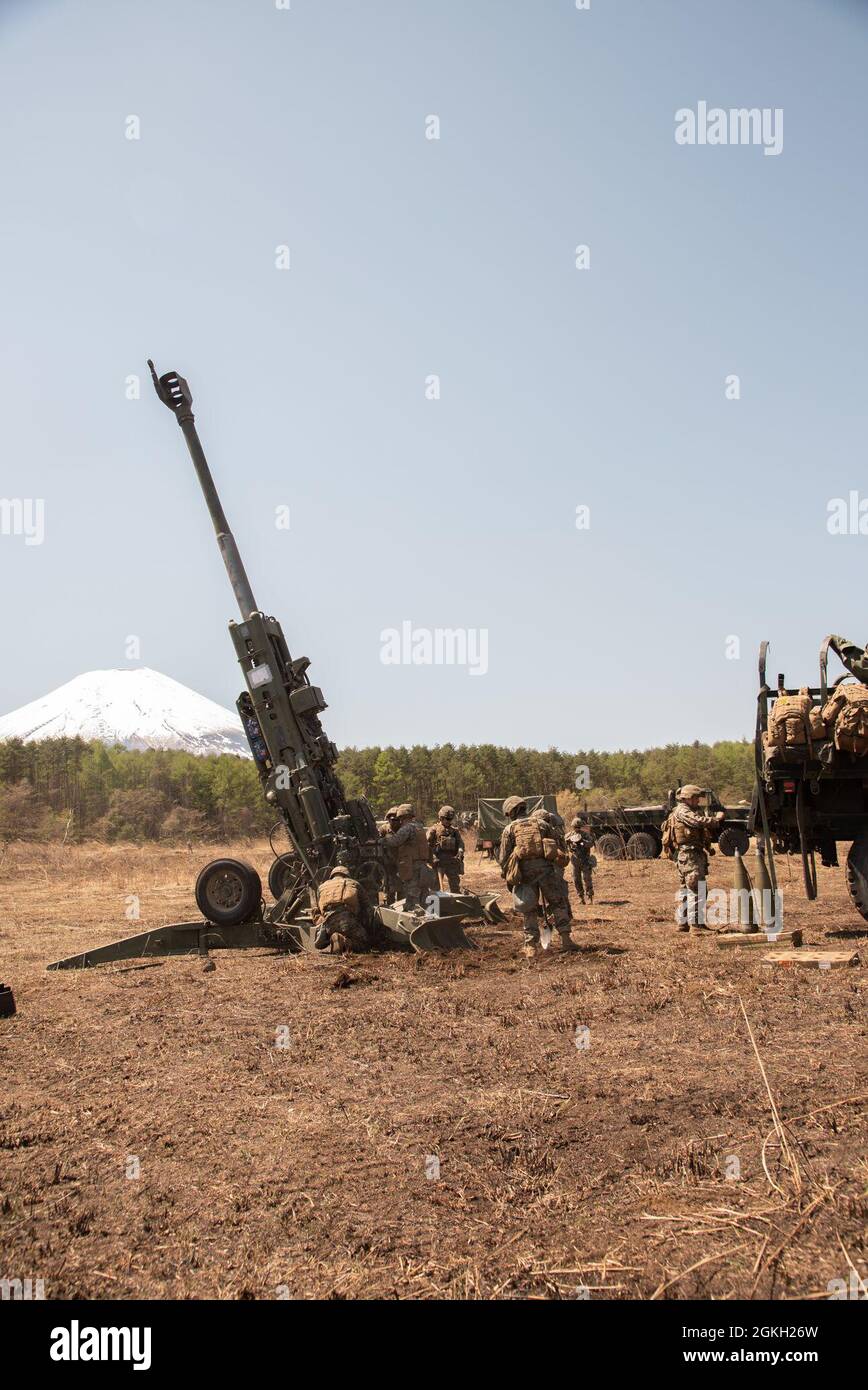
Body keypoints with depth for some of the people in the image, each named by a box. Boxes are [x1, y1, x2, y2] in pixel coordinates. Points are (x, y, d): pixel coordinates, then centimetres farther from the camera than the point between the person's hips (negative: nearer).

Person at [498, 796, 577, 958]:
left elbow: (503, 858, 7)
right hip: (547, 868, 1)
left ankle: (531, 946, 6)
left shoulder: (509, 829, 12)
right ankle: (566, 940, 5)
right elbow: (558, 847, 15)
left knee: (529, 910, 9)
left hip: (525, 871, -1)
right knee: (559, 903, 11)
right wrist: (559, 870, 21)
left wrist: (508, 878, 18)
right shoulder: (543, 823, 18)